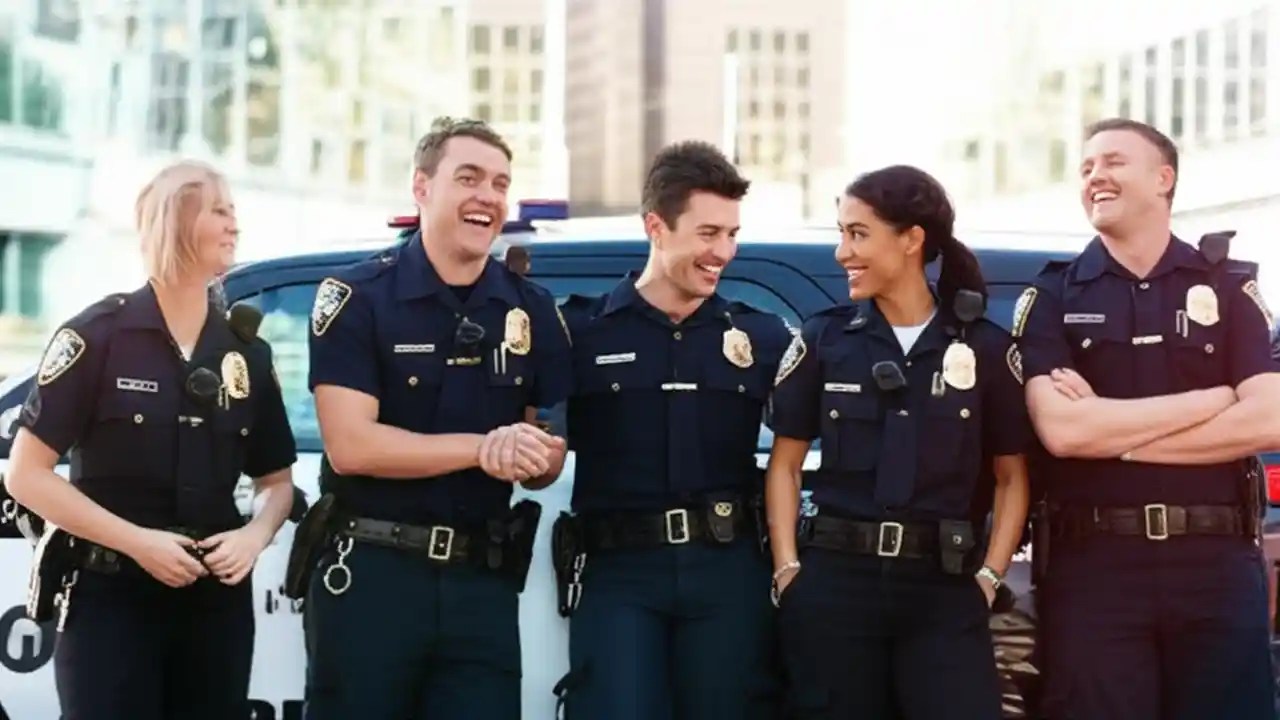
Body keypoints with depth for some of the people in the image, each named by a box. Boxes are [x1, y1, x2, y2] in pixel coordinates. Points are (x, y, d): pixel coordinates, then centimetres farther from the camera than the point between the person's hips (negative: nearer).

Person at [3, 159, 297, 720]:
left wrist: (254, 536, -6)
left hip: (217, 600, 5)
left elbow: (277, 480, 16)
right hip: (110, 599, -5)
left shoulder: (247, 351, 8)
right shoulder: (97, 336, -7)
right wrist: (136, 541, -17)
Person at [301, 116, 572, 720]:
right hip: (370, 574, -3)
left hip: (484, 582, 4)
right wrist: (484, 448, -18)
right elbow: (349, 445, -15)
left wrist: (532, 459, -14)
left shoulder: (533, 311, 7)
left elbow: (549, 456, 11)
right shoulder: (358, 297, -6)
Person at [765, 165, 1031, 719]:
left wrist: (988, 578, -3)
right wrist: (788, 569, -2)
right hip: (833, 581, 1)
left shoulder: (986, 347, 3)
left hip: (944, 590, -1)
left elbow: (1012, 477, 7)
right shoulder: (823, 339, 5)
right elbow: (784, 464, 8)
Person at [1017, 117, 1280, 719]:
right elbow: (1061, 430, -11)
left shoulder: (1229, 287, 8)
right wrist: (1213, 398, -8)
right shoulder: (1053, 298, 5)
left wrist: (1110, 430, -9)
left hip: (1218, 562, 1)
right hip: (1094, 564, -1)